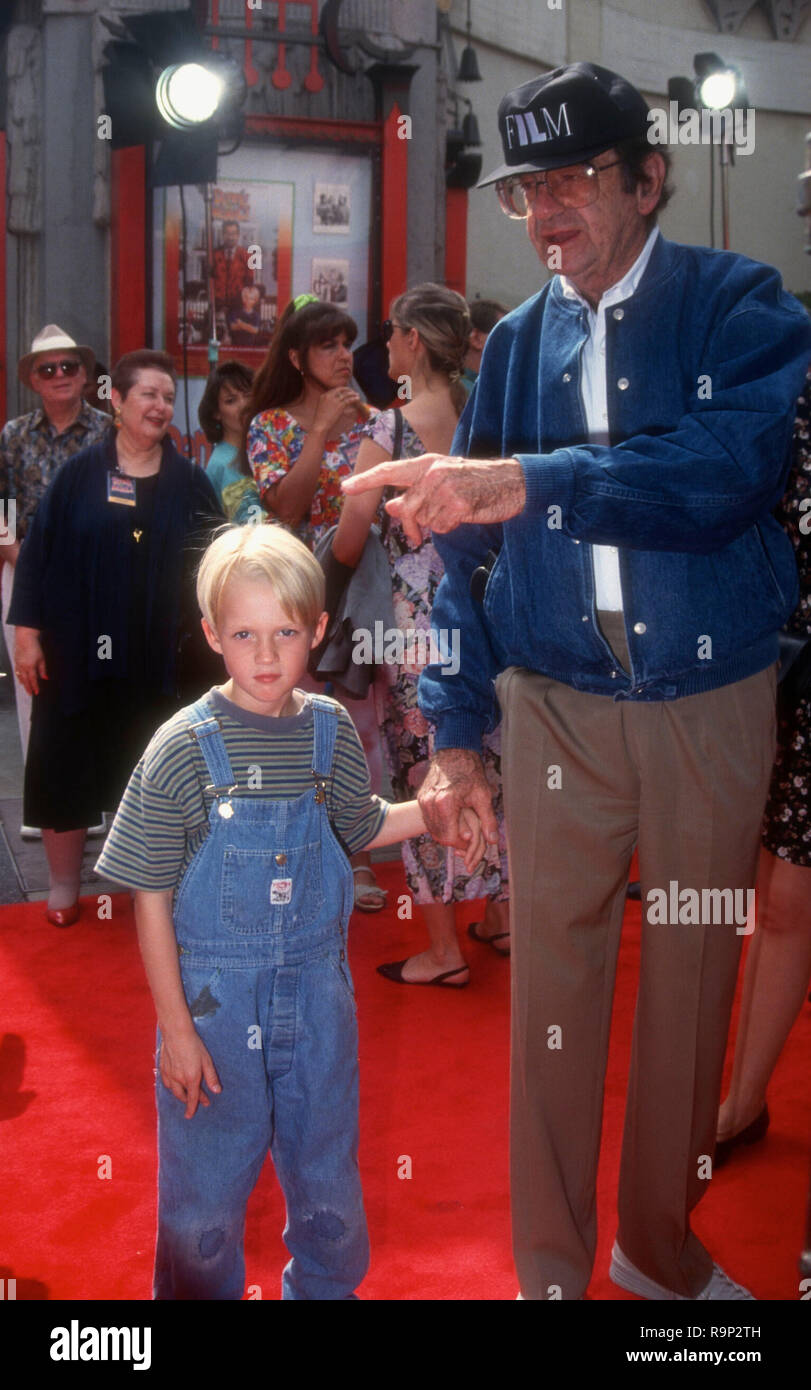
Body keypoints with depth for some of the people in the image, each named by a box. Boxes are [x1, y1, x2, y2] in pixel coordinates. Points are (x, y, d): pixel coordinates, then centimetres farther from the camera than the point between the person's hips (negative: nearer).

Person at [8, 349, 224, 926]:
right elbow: (38, 551, -1)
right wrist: (27, 631, -6)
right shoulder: (81, 473, -1)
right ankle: (64, 888, 22)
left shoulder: (189, 480, 3)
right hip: (79, 651, -1)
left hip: (159, 656, 1)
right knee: (67, 765, 6)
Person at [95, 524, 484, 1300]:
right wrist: (175, 1028, -10)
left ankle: (327, 1288, 43)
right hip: (215, 998, -3)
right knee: (206, 1188, 9)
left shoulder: (330, 731, -2)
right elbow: (151, 900, -10)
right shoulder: (184, 748, -14)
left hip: (318, 992, 4)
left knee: (328, 1178, 19)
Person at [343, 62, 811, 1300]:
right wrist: (455, 731, 1)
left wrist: (529, 481, -35)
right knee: (552, 986, 6)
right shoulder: (516, 343, 6)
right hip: (557, 708, 2)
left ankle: (662, 1245, 33)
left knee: (691, 978, 12)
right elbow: (468, 548, 6)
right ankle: (550, 1263, 24)